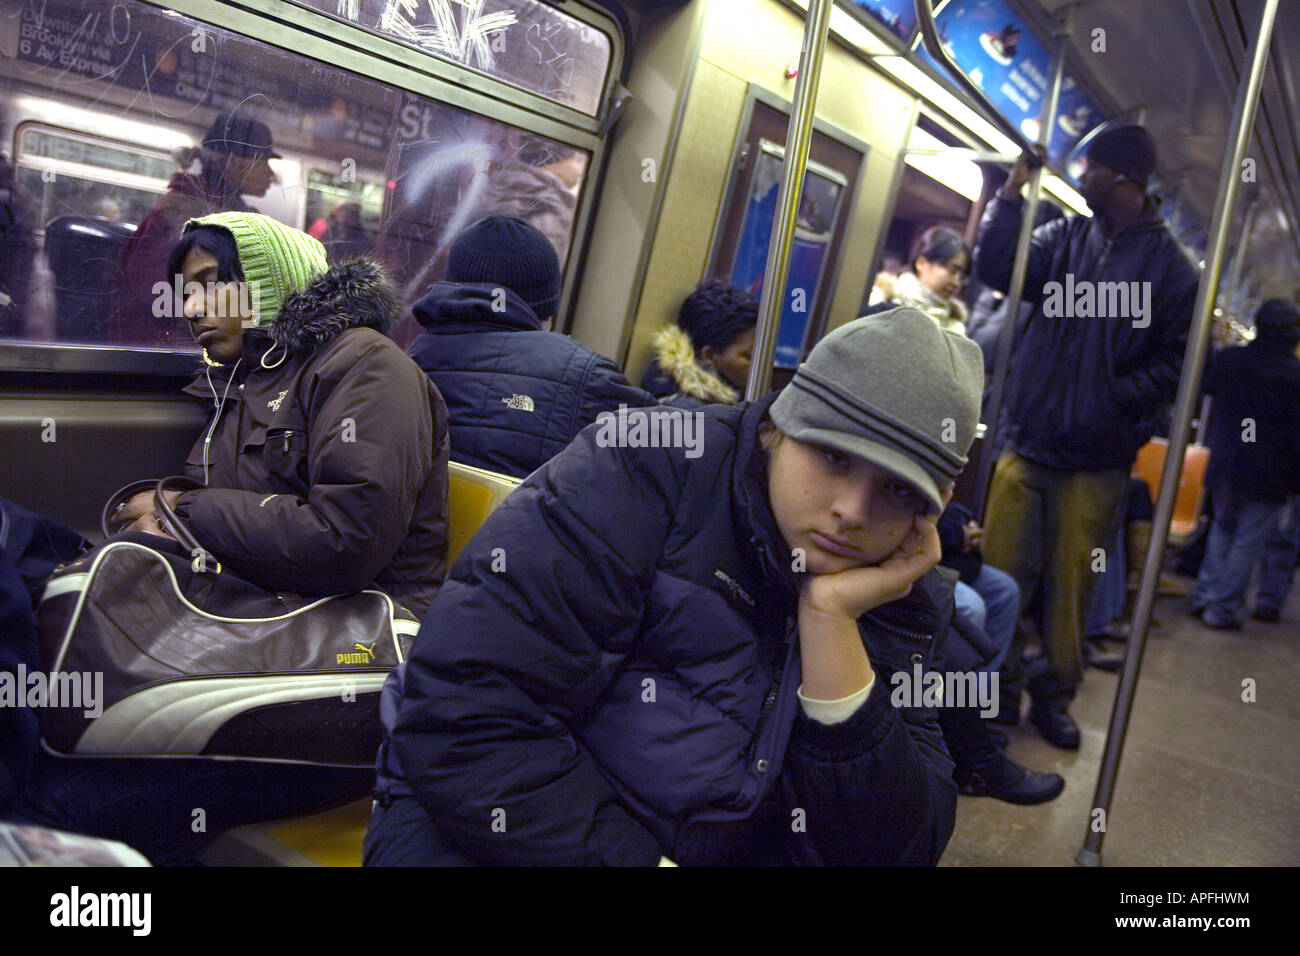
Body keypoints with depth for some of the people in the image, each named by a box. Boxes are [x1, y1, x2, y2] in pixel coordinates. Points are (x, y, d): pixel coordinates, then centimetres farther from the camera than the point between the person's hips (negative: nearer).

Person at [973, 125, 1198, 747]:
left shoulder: (1170, 266, -1)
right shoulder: (1065, 238, 11)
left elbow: (1175, 360, -3)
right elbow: (996, 268, 2)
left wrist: (1119, 395, -16)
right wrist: (1012, 190, -3)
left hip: (1096, 459, -2)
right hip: (1027, 439, 3)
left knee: (1070, 585, 6)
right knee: (1000, 571, 3)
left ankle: (1052, 695, 24)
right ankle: (999, 686, 19)